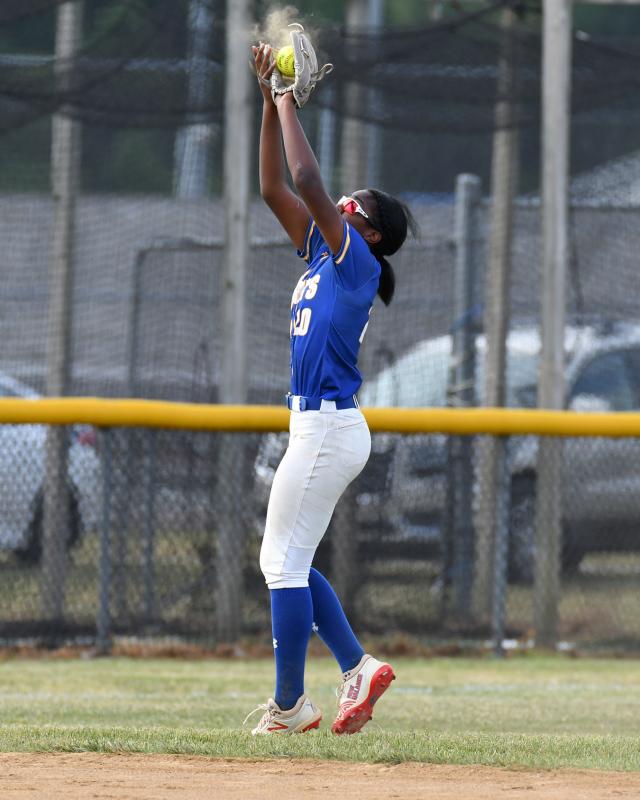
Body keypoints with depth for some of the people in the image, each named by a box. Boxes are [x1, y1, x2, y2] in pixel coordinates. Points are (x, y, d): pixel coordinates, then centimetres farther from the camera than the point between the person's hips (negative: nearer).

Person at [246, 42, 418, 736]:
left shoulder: (357, 262, -10)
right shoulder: (321, 252, 14)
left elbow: (307, 183, -20)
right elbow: (274, 189, 14)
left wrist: (289, 105, -13)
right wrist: (271, 102, 8)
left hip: (328, 430, -9)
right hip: (321, 426, 9)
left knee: (284, 562, -5)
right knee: (284, 560, 13)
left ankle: (289, 706, -1)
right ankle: (358, 666, 11)